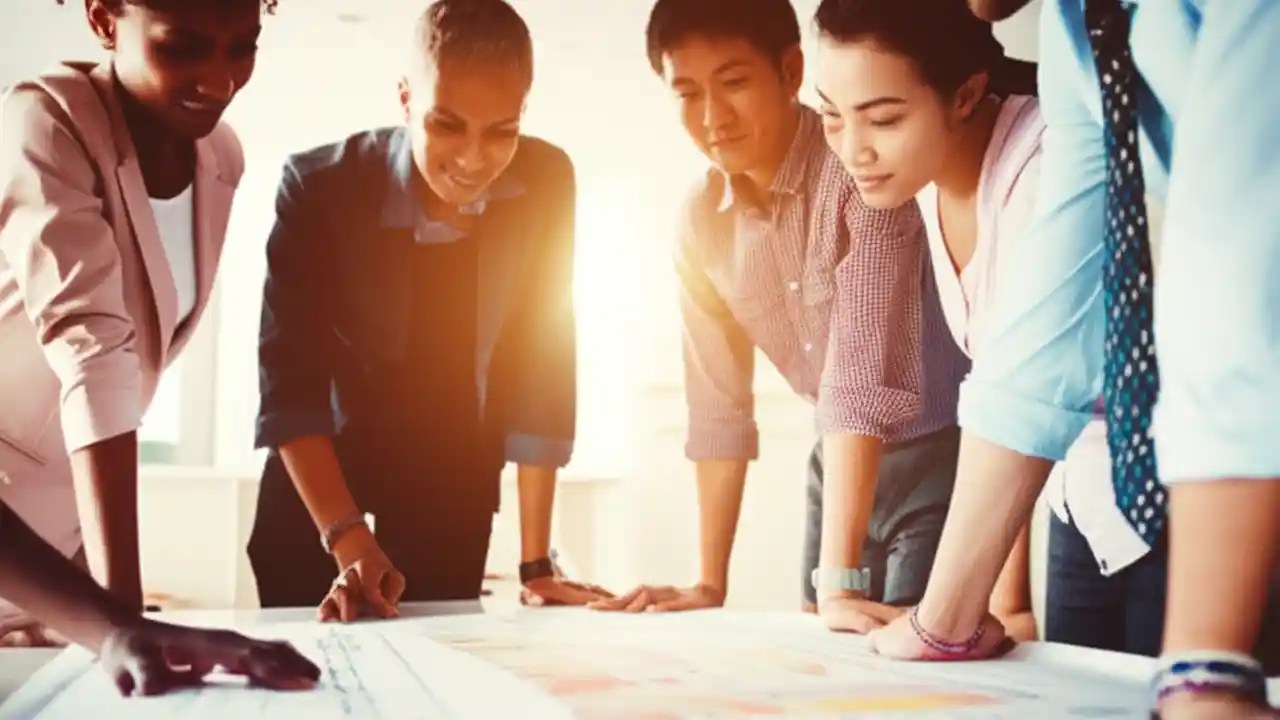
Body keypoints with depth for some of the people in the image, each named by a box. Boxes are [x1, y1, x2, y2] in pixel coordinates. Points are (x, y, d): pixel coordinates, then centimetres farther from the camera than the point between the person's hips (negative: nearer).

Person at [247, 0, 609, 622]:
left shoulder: (546, 183, -19)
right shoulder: (319, 186, -26)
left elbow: (543, 361, -16)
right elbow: (290, 378, -26)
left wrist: (535, 563, -17)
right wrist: (348, 540, -35)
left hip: (456, 464, 2)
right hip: (320, 459, -2)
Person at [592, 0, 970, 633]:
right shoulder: (701, 222, -5)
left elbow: (864, 378, -31)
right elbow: (718, 403, 0)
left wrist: (839, 580, -36)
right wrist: (711, 584, 0)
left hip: (941, 452, -5)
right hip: (843, 463, 5)